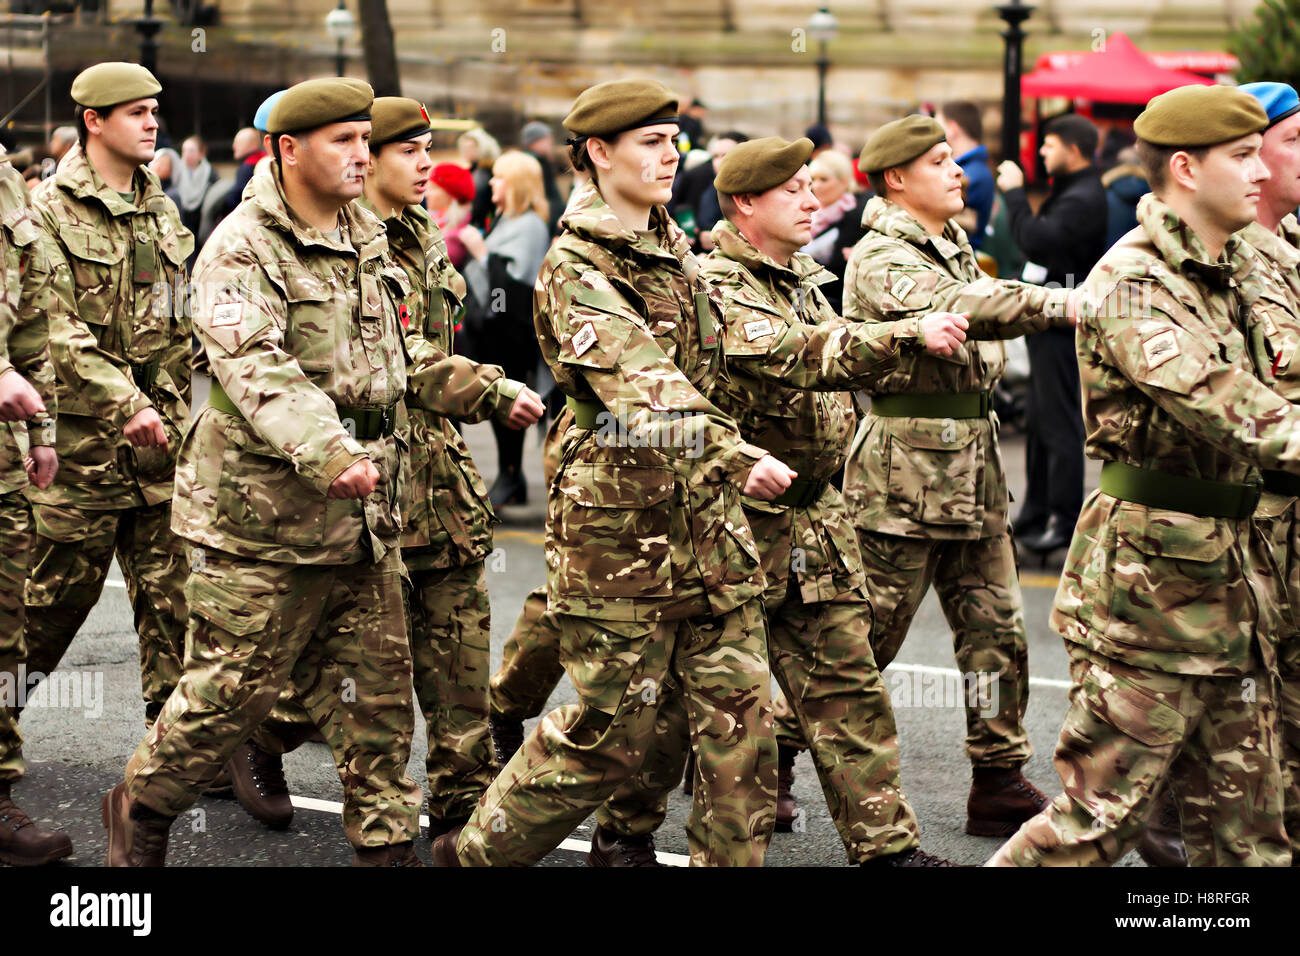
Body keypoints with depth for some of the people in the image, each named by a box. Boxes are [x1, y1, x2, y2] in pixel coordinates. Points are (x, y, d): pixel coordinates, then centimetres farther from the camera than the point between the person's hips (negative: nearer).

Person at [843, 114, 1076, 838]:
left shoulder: (957, 246, 16)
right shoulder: (880, 260, -12)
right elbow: (958, 306, -29)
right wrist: (1065, 304, -35)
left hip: (973, 465, 8)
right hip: (903, 470, -8)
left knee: (997, 629, 7)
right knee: (866, 637, -1)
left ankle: (1001, 782, 14)